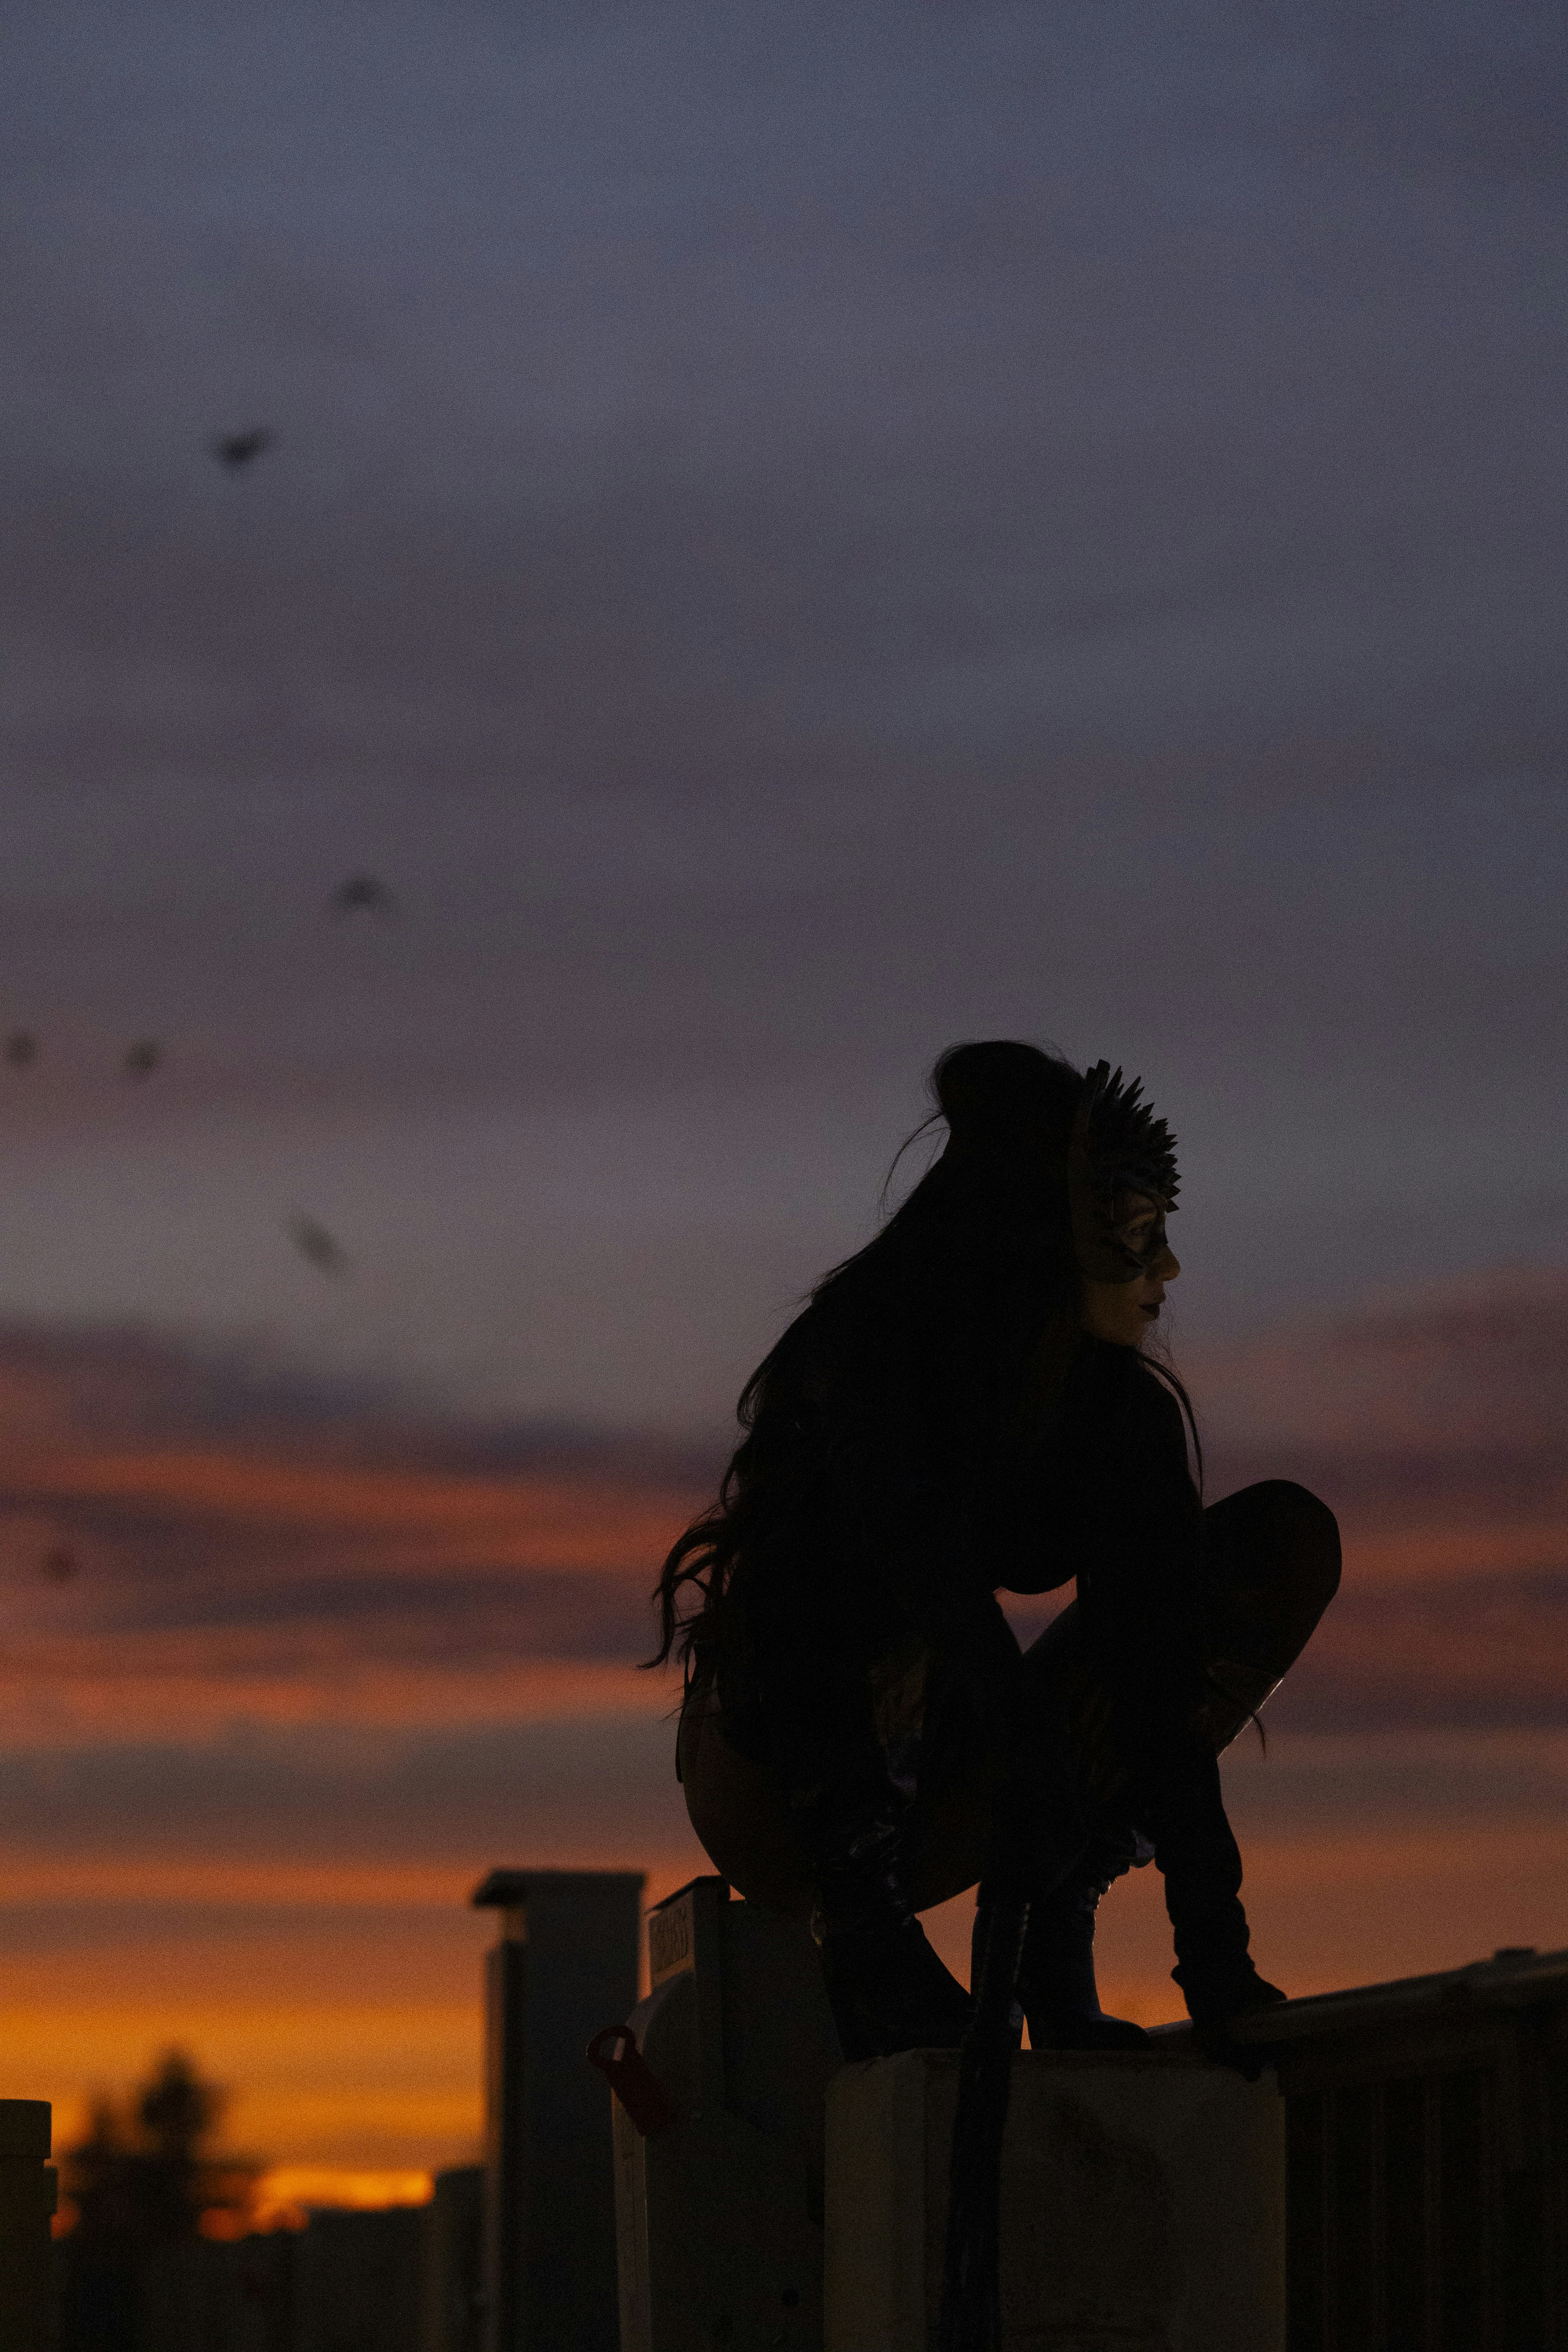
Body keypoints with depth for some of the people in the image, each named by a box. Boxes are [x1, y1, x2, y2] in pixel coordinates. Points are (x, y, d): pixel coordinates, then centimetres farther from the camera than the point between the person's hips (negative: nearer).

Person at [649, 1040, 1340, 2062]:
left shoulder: (1122, 1407, -6)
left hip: (943, 1804, 6)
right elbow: (936, 1586, -35)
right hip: (779, 1777, -6)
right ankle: (862, 1917, -22)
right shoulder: (865, 1352, -21)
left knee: (1288, 1538, -6)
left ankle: (1056, 1937, -11)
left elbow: (1162, 1670, -11)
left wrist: (1212, 1938, -17)